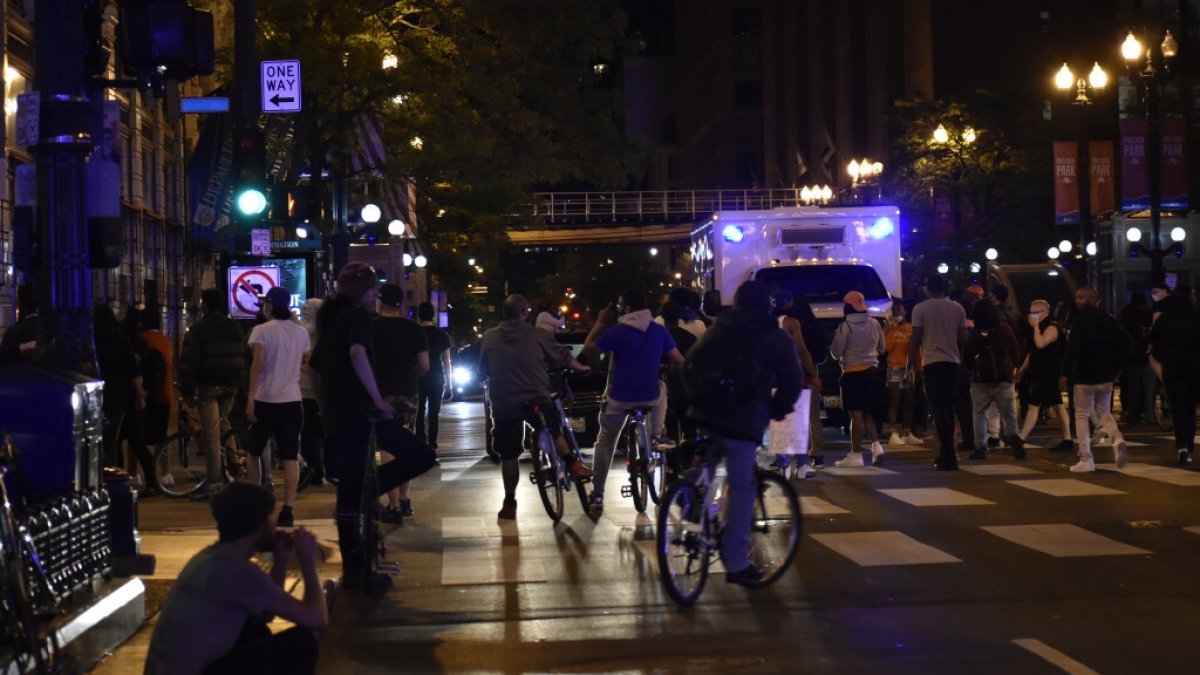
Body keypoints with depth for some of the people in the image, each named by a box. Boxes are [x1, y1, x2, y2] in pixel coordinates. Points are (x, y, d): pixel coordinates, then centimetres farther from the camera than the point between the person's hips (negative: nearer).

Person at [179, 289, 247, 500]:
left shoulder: (198, 328, -6)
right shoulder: (235, 327, 11)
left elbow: (188, 361, -10)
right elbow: (243, 357, 12)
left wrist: (187, 388, -5)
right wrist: (239, 383, 16)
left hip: (208, 385, -5)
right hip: (230, 385, 5)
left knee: (211, 433, -6)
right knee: (223, 425, 21)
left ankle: (213, 482, -6)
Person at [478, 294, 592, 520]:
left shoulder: (488, 338, 0)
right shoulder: (538, 336, -3)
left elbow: (483, 370, 12)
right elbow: (564, 357, 11)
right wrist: (582, 368, 30)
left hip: (504, 405, 1)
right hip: (536, 399, -1)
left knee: (508, 455, 7)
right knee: (554, 430, 27)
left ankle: (509, 505, 9)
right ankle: (573, 465, 18)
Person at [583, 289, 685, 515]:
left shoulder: (616, 332, -11)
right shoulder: (659, 331, 0)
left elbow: (587, 348, -1)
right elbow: (679, 361, 7)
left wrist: (600, 322, 7)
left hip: (619, 399, -2)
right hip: (650, 397, 2)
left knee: (604, 443, 17)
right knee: (661, 387, 38)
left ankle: (597, 497, 13)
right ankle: (657, 435, 24)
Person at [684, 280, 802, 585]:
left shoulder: (716, 329, 18)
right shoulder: (776, 337, 5)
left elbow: (689, 365, 15)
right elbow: (793, 381, 1)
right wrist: (777, 410, 15)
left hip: (703, 415, 4)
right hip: (743, 420, -4)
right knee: (742, 488, 1)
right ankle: (736, 564, 3)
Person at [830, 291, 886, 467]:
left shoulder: (845, 327, -12)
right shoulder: (874, 324, 4)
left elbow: (836, 353, -7)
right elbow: (881, 348, 16)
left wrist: (833, 342, 12)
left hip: (853, 372, -6)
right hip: (872, 370, 6)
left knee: (856, 415, -4)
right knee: (867, 413, 17)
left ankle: (855, 454, -2)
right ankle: (876, 445, 3)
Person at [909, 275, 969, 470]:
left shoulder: (920, 309, -2)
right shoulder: (957, 308, 7)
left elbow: (915, 340, -5)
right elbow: (963, 338, 5)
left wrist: (910, 366, 2)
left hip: (932, 363, -4)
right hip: (953, 363, 4)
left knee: (939, 410, -5)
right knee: (948, 409, 13)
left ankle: (949, 458, -12)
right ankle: (945, 455, 15)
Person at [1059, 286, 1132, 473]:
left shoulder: (1081, 319, -12)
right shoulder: (1108, 318, 9)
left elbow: (1073, 348, -22)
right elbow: (1127, 342, 9)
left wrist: (1065, 373, -19)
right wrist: (1118, 366, 13)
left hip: (1084, 376, -6)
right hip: (1106, 376, 6)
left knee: (1082, 416, 5)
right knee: (1103, 412, 19)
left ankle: (1086, 460, 2)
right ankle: (1117, 439, -10)